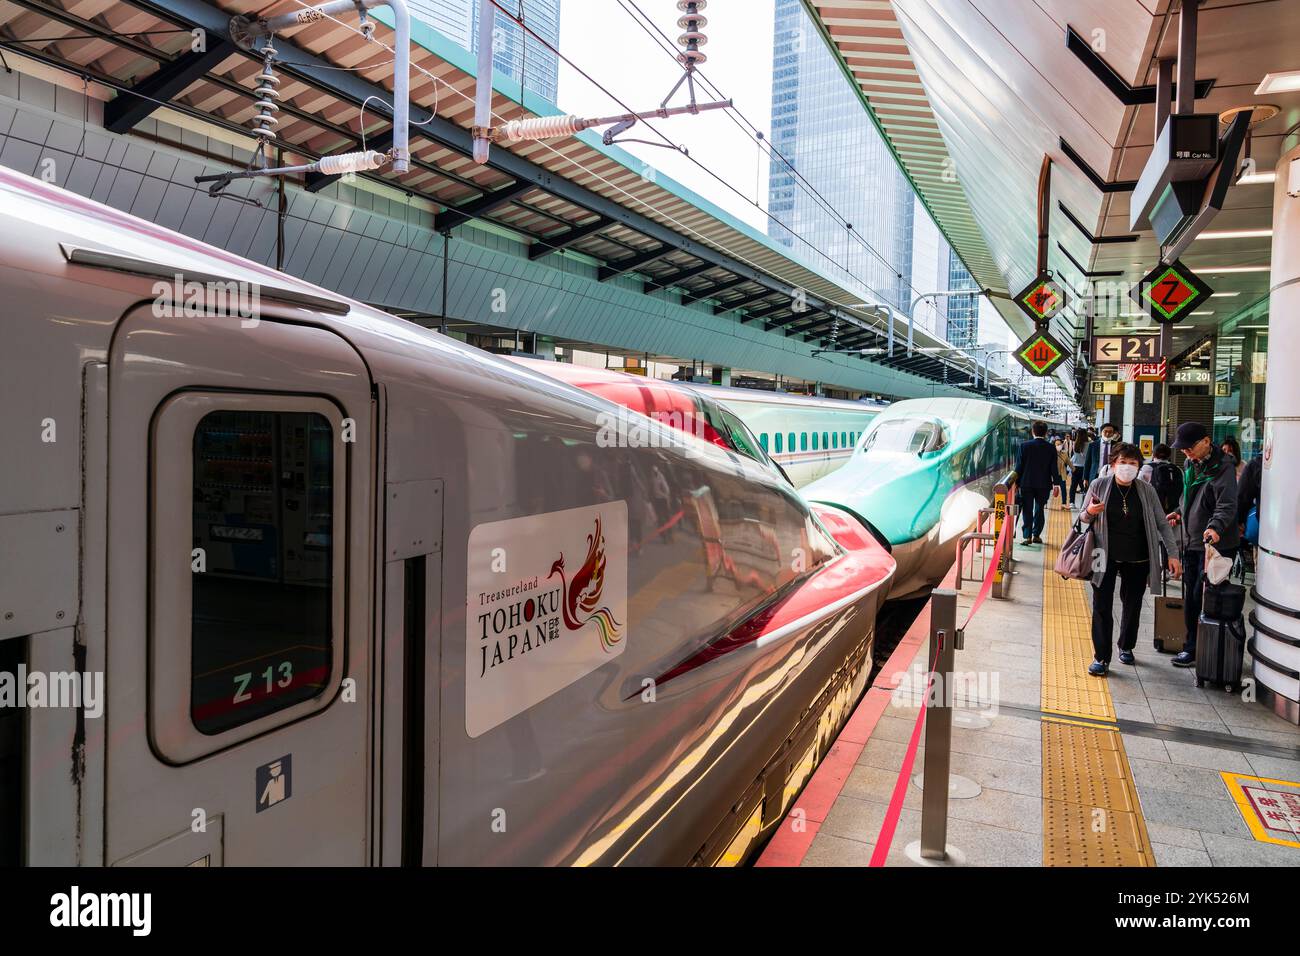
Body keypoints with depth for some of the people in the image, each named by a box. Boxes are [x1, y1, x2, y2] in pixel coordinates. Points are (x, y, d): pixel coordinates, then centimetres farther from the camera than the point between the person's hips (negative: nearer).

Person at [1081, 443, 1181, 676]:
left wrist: (1173, 554, -6)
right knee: (1102, 607, -3)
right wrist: (1089, 512, -20)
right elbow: (1083, 519, 4)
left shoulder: (1146, 491, -3)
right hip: (1106, 556, -2)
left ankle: (1126, 647, 36)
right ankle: (1101, 658, 3)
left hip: (1137, 560, 2)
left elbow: (1162, 524, 1)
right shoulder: (1099, 486, -6)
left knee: (1132, 605, 15)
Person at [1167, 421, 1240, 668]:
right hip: (1192, 542, 9)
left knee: (1203, 597, -5)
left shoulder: (1222, 466, -15)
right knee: (1190, 596, 15)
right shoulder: (1191, 465, 11)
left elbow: (1227, 505, -27)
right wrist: (1180, 512, 14)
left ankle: (1194, 649, 6)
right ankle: (1192, 645, 26)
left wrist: (1216, 527, -42)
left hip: (1215, 545, -9)